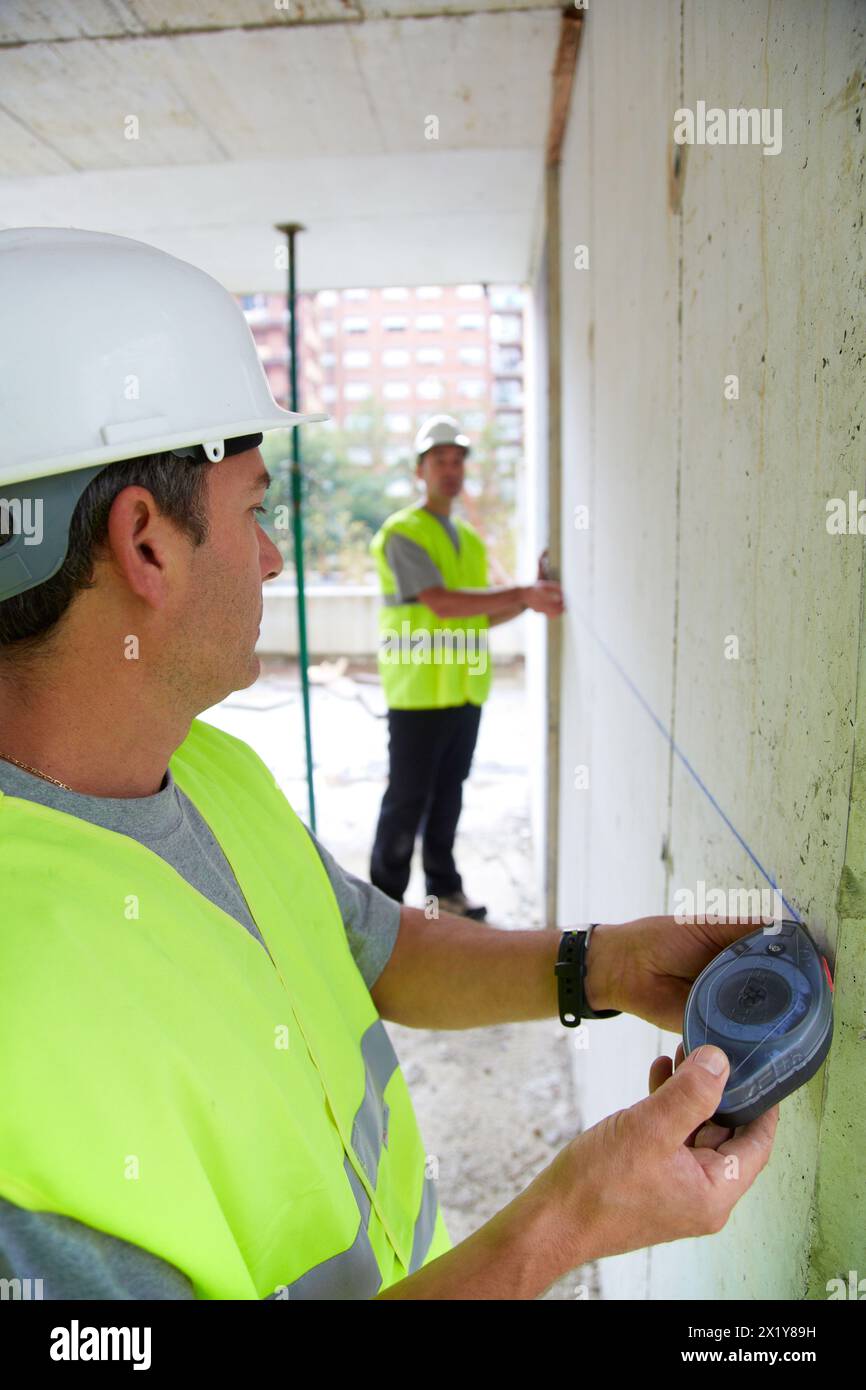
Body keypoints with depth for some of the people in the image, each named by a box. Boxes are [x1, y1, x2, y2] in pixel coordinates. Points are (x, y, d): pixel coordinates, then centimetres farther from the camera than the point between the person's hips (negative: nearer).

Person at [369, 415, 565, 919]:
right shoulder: (402, 533, -9)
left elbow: (483, 616, 15)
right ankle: (386, 897, 16)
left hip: (466, 690, 7)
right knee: (407, 800, 1)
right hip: (419, 692, -7)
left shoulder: (470, 539, 16)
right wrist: (523, 594, -25)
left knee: (449, 793, 16)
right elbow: (442, 602, -23)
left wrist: (531, 598, -2)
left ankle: (444, 888, 29)